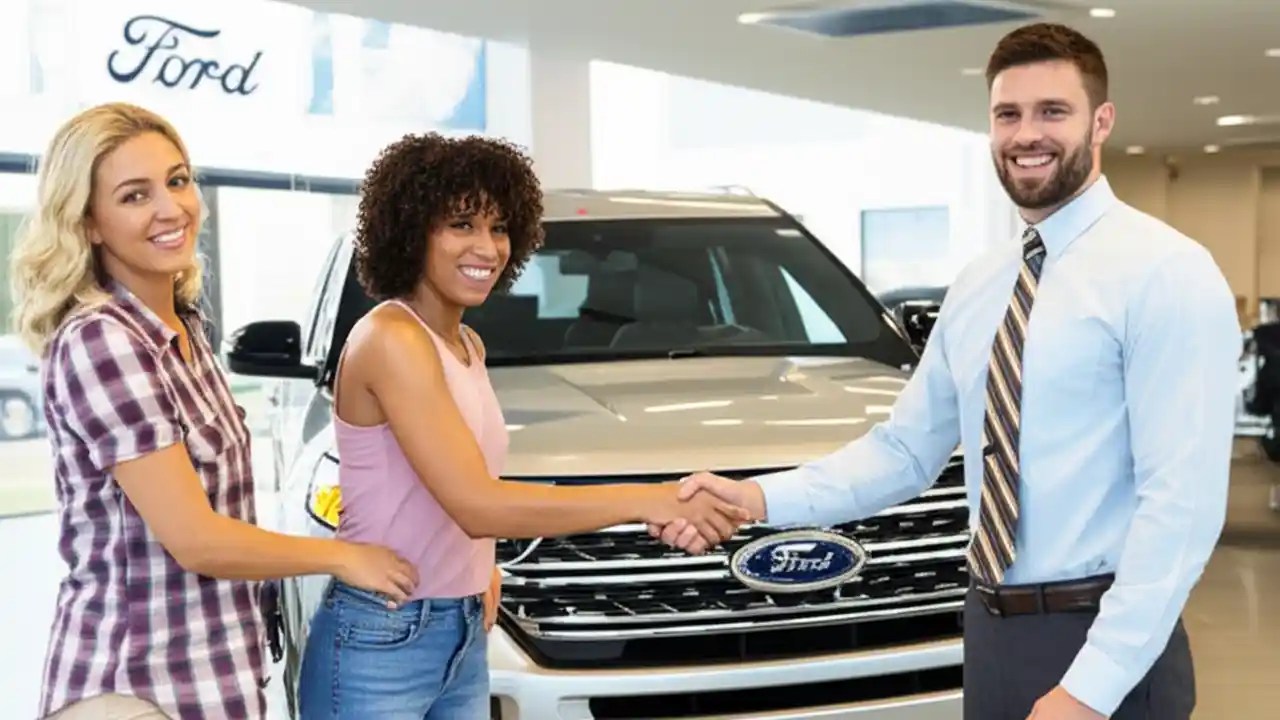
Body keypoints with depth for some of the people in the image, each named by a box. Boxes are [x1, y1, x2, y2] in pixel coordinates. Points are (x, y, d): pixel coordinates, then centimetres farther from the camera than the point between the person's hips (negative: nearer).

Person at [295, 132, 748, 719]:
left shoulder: (468, 345, 9)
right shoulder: (391, 339, -18)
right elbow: (477, 505, -26)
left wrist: (479, 570, 2)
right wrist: (648, 500, -26)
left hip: (463, 636, 8)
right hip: (378, 646, -8)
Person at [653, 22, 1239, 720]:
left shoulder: (1164, 272, -13)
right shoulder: (977, 285, 10)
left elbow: (1182, 501, -18)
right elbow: (904, 450, 8)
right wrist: (759, 498, -7)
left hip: (1108, 648, -7)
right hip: (990, 631, 7)